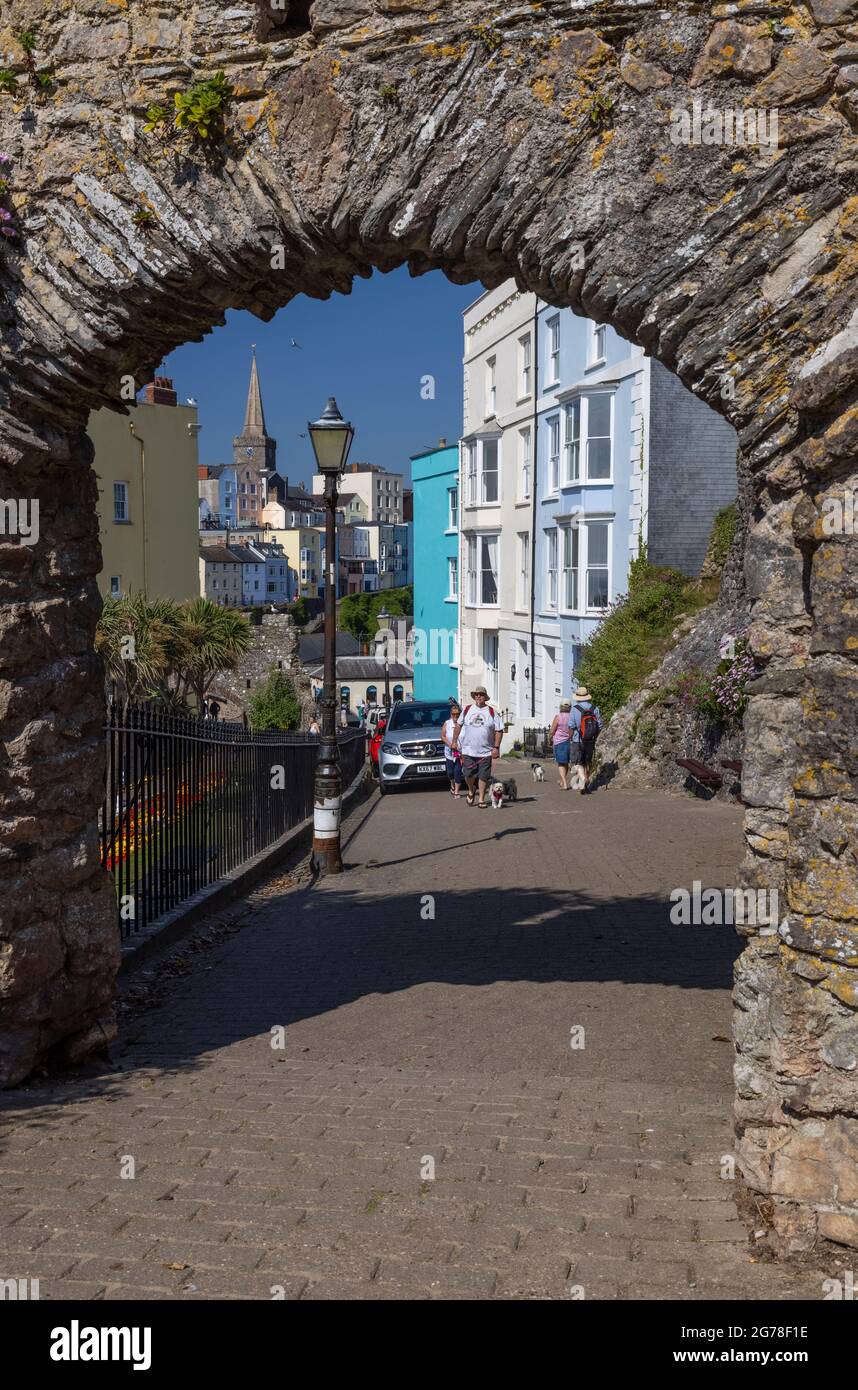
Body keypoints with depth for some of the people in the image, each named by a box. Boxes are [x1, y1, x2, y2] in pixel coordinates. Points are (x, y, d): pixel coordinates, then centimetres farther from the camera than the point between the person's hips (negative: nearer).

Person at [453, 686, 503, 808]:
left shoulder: (492, 712, -1)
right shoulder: (467, 710, 6)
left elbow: (499, 730, 0)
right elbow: (458, 726, 16)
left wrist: (496, 747, -7)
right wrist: (454, 741, 13)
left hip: (486, 751, -1)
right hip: (468, 750, 1)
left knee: (483, 776, 1)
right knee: (468, 774, 0)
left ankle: (481, 799, 13)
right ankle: (471, 791, 29)